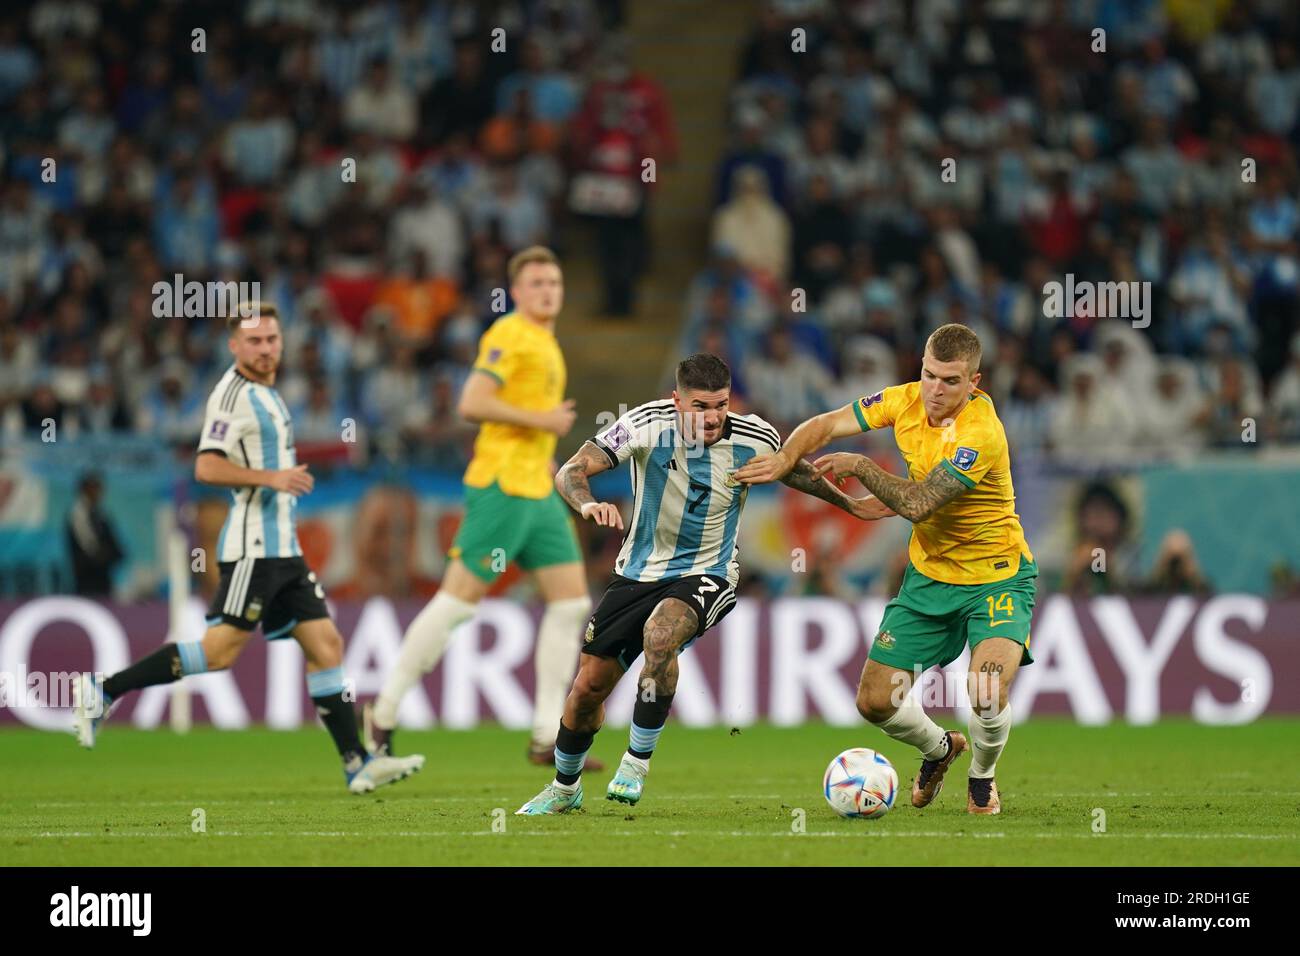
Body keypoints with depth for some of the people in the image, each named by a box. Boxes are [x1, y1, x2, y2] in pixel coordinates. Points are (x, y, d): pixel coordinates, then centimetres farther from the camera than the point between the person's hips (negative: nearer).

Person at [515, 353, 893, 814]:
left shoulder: (754, 439, -12)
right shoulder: (647, 424, -18)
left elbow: (794, 471, 12)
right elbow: (570, 472, -22)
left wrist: (850, 505, 21)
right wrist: (588, 504, -44)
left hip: (707, 576, -2)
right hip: (638, 572, 2)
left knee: (660, 634, -35)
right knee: (589, 685, 3)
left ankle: (637, 760, -17)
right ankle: (564, 788, 31)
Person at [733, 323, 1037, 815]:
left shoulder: (980, 434, -27)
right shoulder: (906, 401, -6)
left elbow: (917, 503, -29)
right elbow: (827, 424, 2)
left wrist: (858, 465, -17)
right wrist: (785, 458, -17)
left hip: (995, 577, -6)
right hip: (929, 573, 6)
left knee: (987, 693, -28)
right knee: (875, 702, 0)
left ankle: (982, 776, 7)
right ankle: (938, 747, 34)